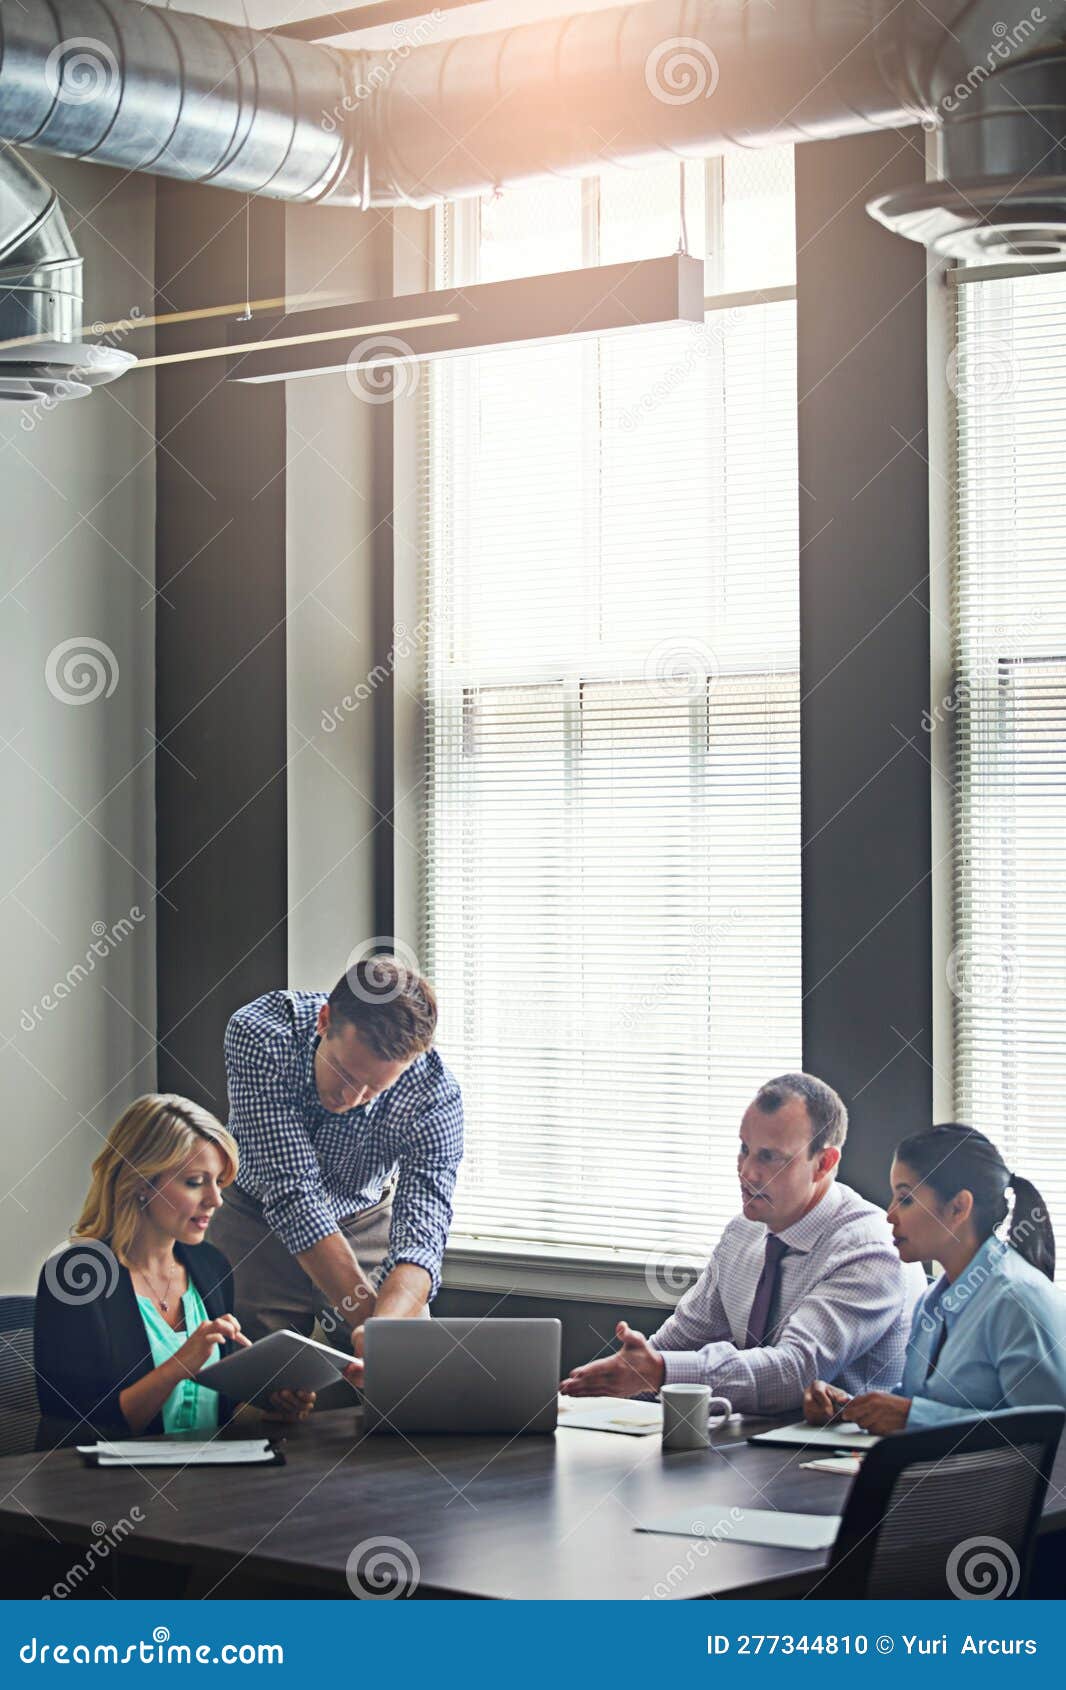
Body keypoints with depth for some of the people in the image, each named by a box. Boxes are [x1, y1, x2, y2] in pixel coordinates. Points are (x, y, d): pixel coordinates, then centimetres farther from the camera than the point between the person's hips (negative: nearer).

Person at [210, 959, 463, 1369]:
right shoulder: (259, 1037, -32)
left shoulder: (436, 1097, -28)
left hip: (367, 1223, 1)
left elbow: (420, 1234, -37)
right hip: (260, 1223, -1)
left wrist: (387, 1322, -59)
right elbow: (292, 1195, -35)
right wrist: (369, 1319, -43)